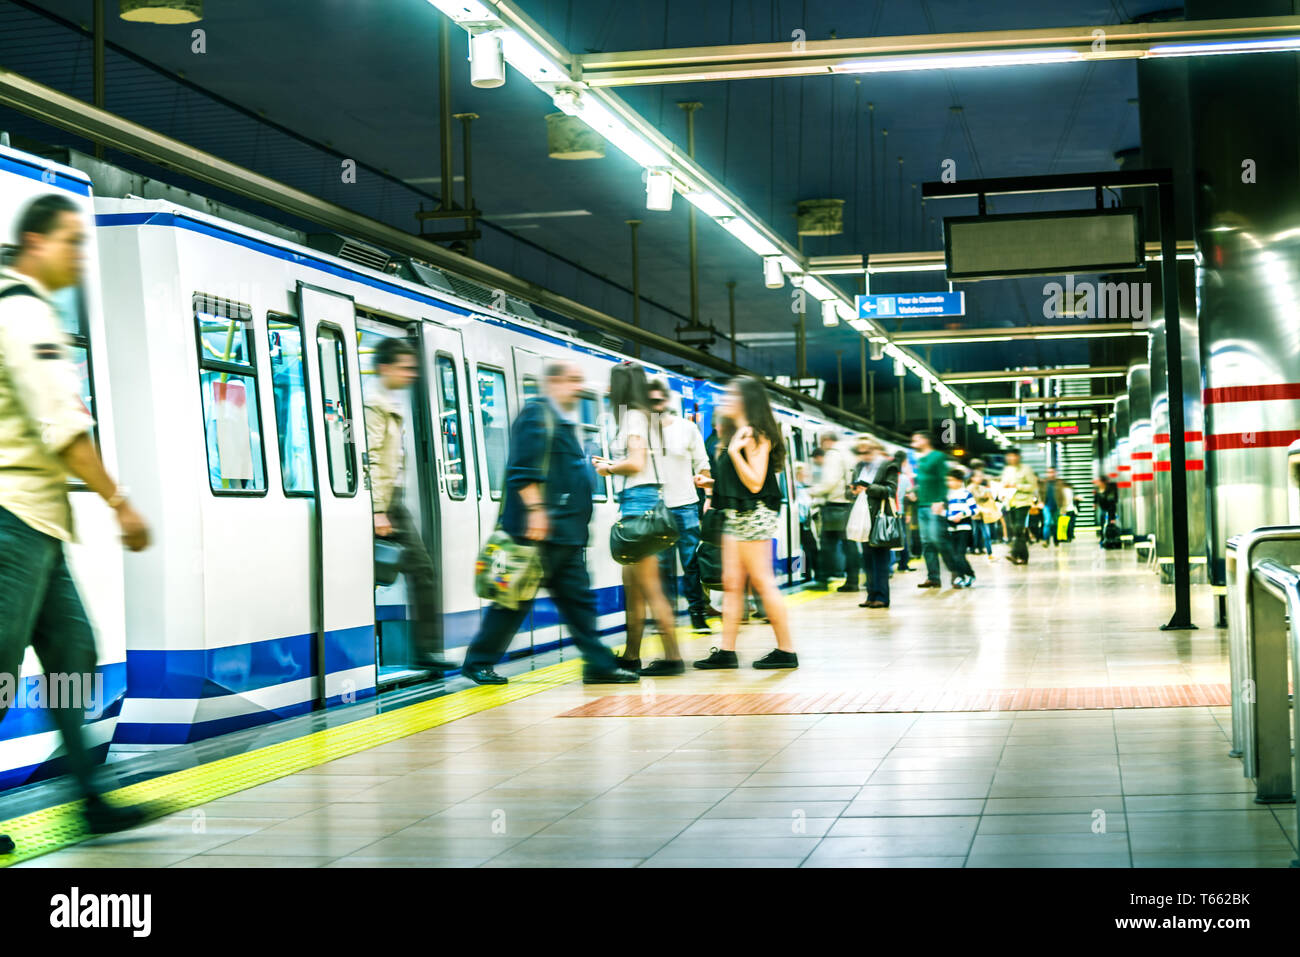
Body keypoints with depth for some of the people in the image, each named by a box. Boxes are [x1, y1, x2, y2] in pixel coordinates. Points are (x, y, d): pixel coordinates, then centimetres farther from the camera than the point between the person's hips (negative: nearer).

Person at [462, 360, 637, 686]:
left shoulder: (565, 420, 22)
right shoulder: (537, 413, -8)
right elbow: (523, 469, -18)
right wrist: (535, 509, -24)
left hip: (566, 533, 10)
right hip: (541, 528, -10)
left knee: (577, 597, 9)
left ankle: (599, 664, 11)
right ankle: (478, 662, 4)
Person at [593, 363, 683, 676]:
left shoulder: (634, 415, -10)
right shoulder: (648, 416, 18)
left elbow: (636, 463, -19)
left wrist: (609, 468, -2)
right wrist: (611, 465, 17)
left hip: (639, 499, -10)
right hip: (648, 499, 10)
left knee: (648, 585, -9)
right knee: (632, 584, 14)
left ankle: (672, 656, -9)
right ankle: (631, 656, 20)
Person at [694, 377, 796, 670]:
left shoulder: (756, 435, -11)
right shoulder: (733, 433, 17)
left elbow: (755, 482, -18)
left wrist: (734, 452, -21)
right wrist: (712, 482, 12)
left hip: (754, 515, -10)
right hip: (735, 515, 10)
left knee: (762, 582, -7)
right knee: (731, 583, 5)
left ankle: (786, 651, -1)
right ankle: (727, 651, 5)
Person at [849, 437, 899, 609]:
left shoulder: (888, 465, -1)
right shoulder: (860, 467, 17)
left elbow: (890, 490, -10)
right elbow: (852, 489, 21)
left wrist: (869, 488, -19)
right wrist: (854, 490, -3)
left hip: (880, 518, -6)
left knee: (880, 558, -6)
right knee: (867, 559, 7)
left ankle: (881, 596, -4)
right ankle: (872, 595, 12)